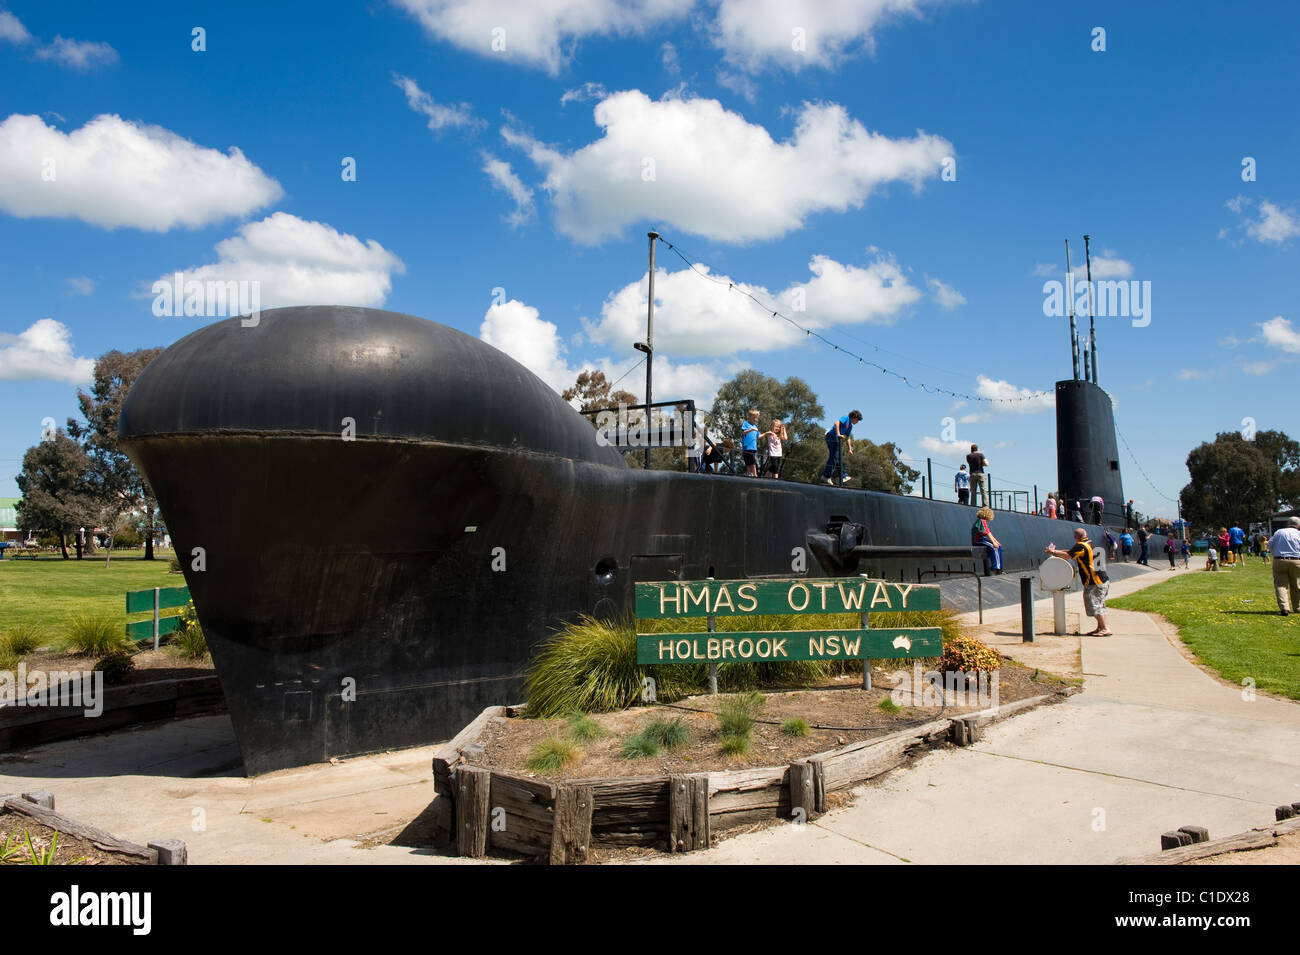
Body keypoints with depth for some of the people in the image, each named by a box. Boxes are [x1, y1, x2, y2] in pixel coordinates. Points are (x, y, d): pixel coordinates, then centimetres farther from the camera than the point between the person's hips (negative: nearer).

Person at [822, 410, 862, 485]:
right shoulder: (846, 418, -6)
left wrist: (849, 449, 21)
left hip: (836, 440, 10)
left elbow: (848, 438, 26)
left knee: (839, 459, 8)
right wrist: (838, 434, -33)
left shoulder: (850, 426, 21)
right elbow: (837, 423, -25)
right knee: (834, 457, -12)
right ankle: (826, 476, -9)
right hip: (831, 437, -10)